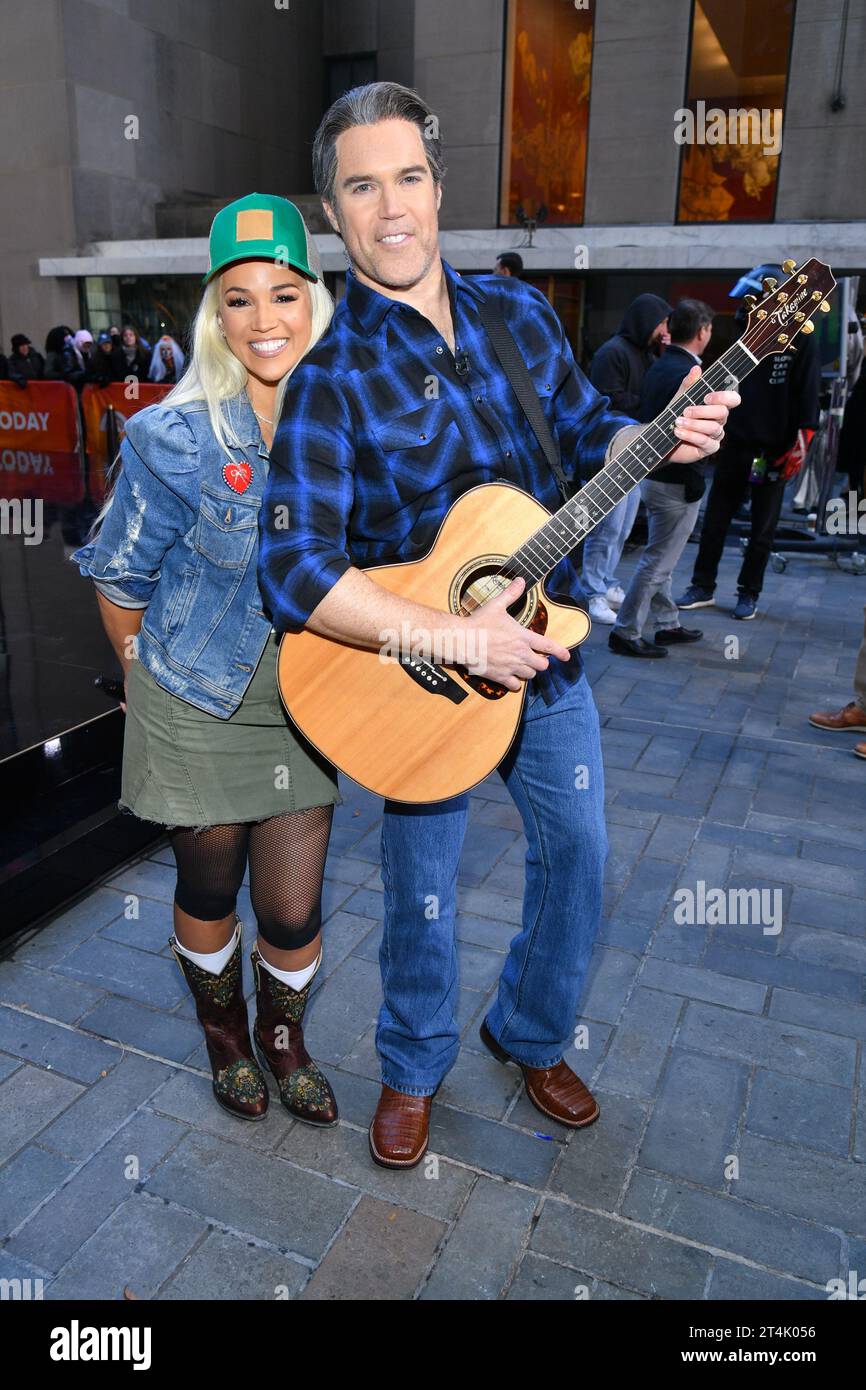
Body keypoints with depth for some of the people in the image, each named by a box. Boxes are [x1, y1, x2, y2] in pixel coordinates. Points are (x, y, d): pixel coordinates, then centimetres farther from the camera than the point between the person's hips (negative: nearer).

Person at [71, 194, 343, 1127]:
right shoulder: (176, 437, -13)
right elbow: (120, 574, -2)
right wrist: (146, 679, 7)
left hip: (303, 705, 2)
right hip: (196, 707, -2)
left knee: (293, 911, 7)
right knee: (209, 892, 15)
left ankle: (283, 1037, 40)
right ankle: (223, 1033, 45)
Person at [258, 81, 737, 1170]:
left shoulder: (519, 314, 1)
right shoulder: (328, 368, -16)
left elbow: (582, 431, 14)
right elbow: (297, 572, -25)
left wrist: (660, 439, -8)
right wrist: (456, 638, -28)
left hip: (543, 650, 5)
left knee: (578, 857, 16)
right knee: (421, 893, 12)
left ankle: (531, 1035, 44)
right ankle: (414, 1069, 42)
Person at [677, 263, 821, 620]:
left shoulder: (800, 342, -4)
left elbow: (808, 397, -8)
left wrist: (800, 442, -15)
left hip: (773, 451, -5)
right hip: (736, 444, 5)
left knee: (763, 528, 5)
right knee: (715, 519, 6)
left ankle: (748, 594, 14)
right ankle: (703, 587, 16)